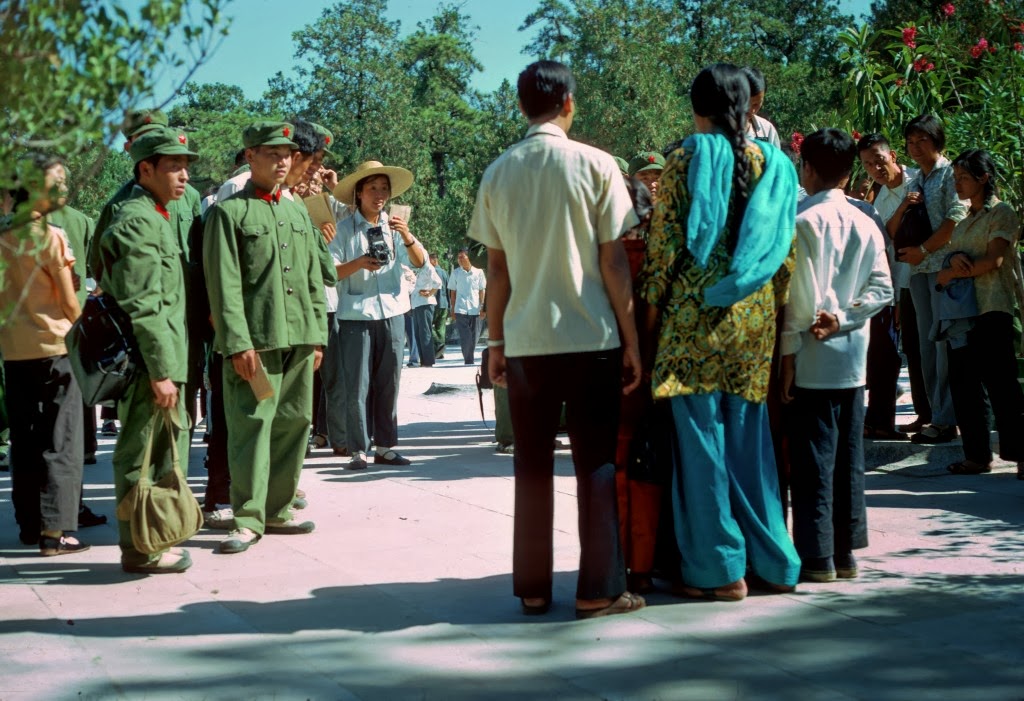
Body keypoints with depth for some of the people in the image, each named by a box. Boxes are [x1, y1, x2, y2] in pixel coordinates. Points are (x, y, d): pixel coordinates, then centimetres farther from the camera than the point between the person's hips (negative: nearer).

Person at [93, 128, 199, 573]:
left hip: (167, 356, 10)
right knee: (141, 454, -2)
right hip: (150, 359, -10)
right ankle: (140, 550, 6)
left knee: (166, 448, 16)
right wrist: (160, 370, -22)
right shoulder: (135, 222, -15)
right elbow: (141, 307, -21)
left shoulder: (157, 218, 17)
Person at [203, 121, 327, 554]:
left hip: (298, 340, 6)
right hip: (255, 340, -6)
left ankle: (277, 510, 19)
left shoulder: (298, 213, 18)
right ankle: (248, 519, -3)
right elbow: (224, 286, -9)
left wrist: (318, 335, 12)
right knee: (251, 426, -8)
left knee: (294, 425, 9)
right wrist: (238, 344, -16)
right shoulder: (229, 212, -2)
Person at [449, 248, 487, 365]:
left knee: (474, 337, 6)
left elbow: (482, 290, 6)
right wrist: (453, 308, 4)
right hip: (461, 310, -1)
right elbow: (452, 291, 7)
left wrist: (482, 308, 2)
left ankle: (470, 359, 22)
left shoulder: (478, 272, 2)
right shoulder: (455, 273, 3)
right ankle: (469, 362, -5)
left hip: (475, 309, 1)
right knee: (465, 337, -9)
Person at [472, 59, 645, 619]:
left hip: (525, 341, 3)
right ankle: (598, 589, 4)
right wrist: (632, 339, 1)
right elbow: (613, 262, -5)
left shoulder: (498, 173, 4)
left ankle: (533, 588, 13)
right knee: (595, 463, 4)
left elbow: (496, 268, 6)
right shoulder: (595, 165, -5)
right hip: (591, 338, -3)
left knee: (532, 465, 10)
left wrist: (497, 341, 14)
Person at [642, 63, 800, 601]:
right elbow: (785, 251, 8)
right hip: (755, 316, 5)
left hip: (695, 314, -5)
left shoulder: (686, 160, -5)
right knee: (750, 436, 11)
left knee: (700, 436, 1)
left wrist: (652, 309, 0)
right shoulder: (776, 165, 8)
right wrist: (770, 308, 15)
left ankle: (718, 569, 3)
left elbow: (665, 242, -7)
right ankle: (771, 563, 14)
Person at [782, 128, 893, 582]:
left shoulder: (804, 221, -11)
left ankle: (816, 556, 1)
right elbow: (881, 289, 1)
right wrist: (842, 320, -2)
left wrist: (788, 352, -10)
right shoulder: (866, 225, 7)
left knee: (813, 459, -2)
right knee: (848, 456, 12)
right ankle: (846, 551, 17)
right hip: (854, 358, 6)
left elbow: (801, 293, -15)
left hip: (814, 358, -6)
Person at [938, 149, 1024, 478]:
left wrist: (948, 273, -7)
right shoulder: (964, 221, 21)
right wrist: (955, 258, -10)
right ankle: (977, 455, 11)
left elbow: (994, 259, -12)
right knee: (964, 385, 5)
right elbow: (953, 253, 14)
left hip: (992, 309, -8)